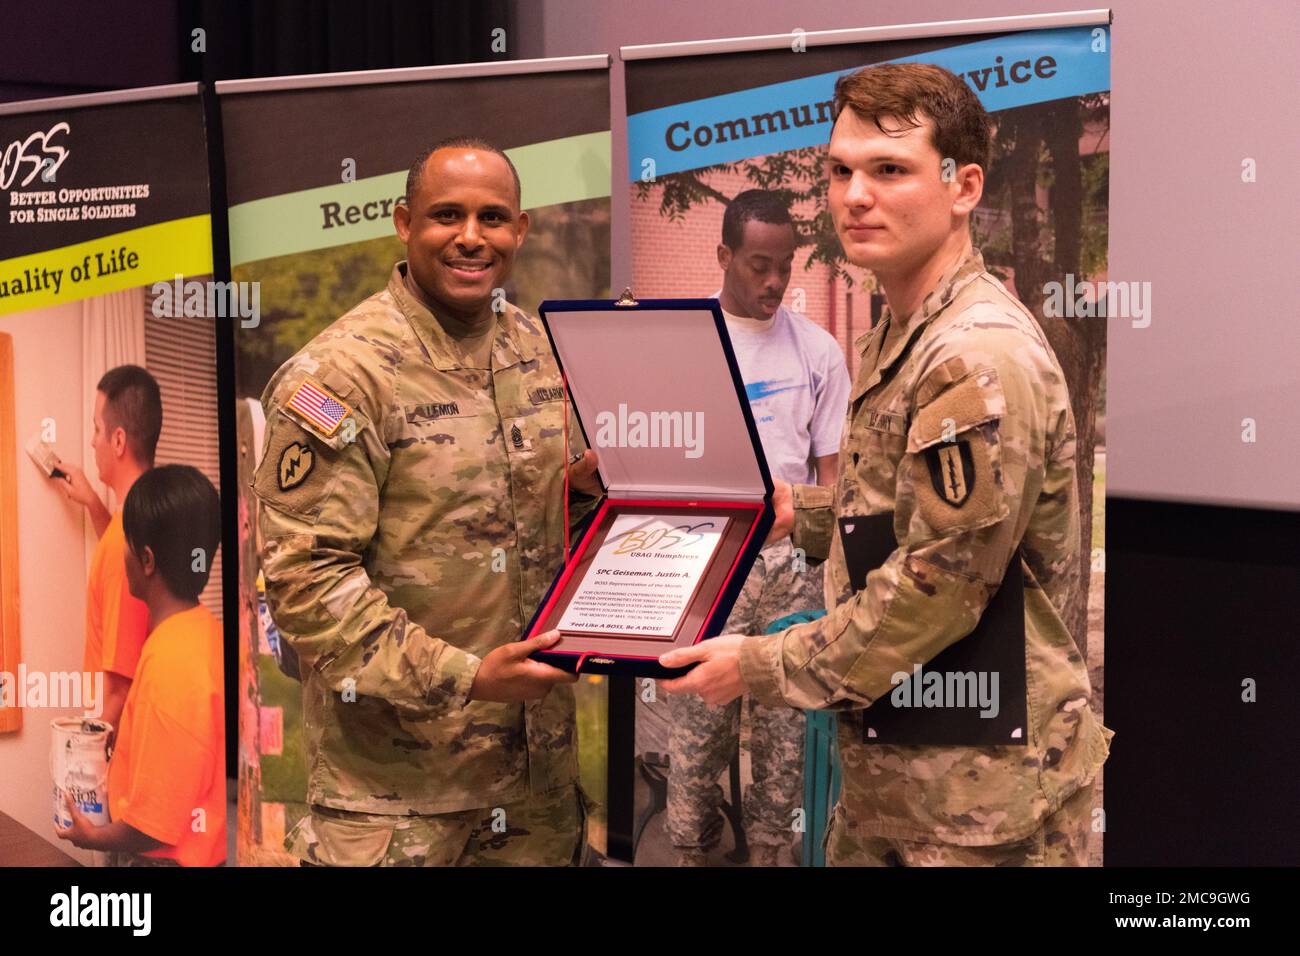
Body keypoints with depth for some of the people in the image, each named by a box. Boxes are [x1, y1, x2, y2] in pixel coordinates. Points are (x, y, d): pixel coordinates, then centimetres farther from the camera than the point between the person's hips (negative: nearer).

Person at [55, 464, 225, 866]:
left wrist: (94, 837, -8)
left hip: (165, 857, -8)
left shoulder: (168, 661, -27)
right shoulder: (205, 632, 0)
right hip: (201, 847, 8)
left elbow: (155, 823, -23)